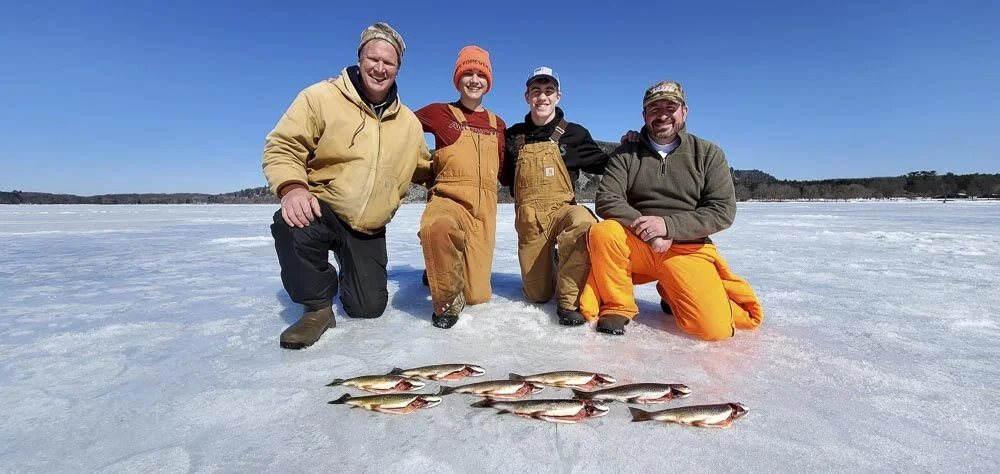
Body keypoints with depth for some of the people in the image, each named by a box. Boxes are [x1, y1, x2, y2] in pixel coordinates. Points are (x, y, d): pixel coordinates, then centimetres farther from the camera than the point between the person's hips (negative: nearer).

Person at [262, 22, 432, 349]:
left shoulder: (409, 122, 6)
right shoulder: (321, 97, -8)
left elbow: (424, 170, 18)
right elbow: (282, 147, -12)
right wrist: (292, 187, -30)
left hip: (369, 229, 3)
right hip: (319, 209, -3)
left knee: (368, 308, 0)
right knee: (291, 225, -39)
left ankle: (351, 273, 38)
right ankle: (318, 307, -12)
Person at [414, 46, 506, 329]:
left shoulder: (497, 125, 16)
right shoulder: (439, 113, 7)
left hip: (484, 211, 3)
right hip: (448, 199, -3)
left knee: (478, 297, 0)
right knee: (437, 227, -42)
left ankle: (443, 273, 34)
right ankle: (447, 301, -16)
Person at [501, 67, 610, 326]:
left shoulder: (574, 134, 4)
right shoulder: (514, 136, 9)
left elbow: (604, 166, 11)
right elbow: (503, 177, 16)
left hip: (562, 209, -1)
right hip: (529, 221, 2)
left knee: (585, 224, -40)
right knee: (537, 294, 3)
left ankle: (568, 298, -19)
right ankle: (550, 265, 39)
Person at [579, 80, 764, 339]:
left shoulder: (708, 153, 4)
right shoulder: (625, 153, 5)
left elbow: (723, 211, -5)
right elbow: (606, 201, -7)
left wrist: (668, 225, -18)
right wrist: (645, 229, -20)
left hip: (688, 249, 0)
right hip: (637, 245, 0)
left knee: (714, 327, -19)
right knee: (603, 233, -32)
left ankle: (672, 294, 16)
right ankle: (617, 306, -9)